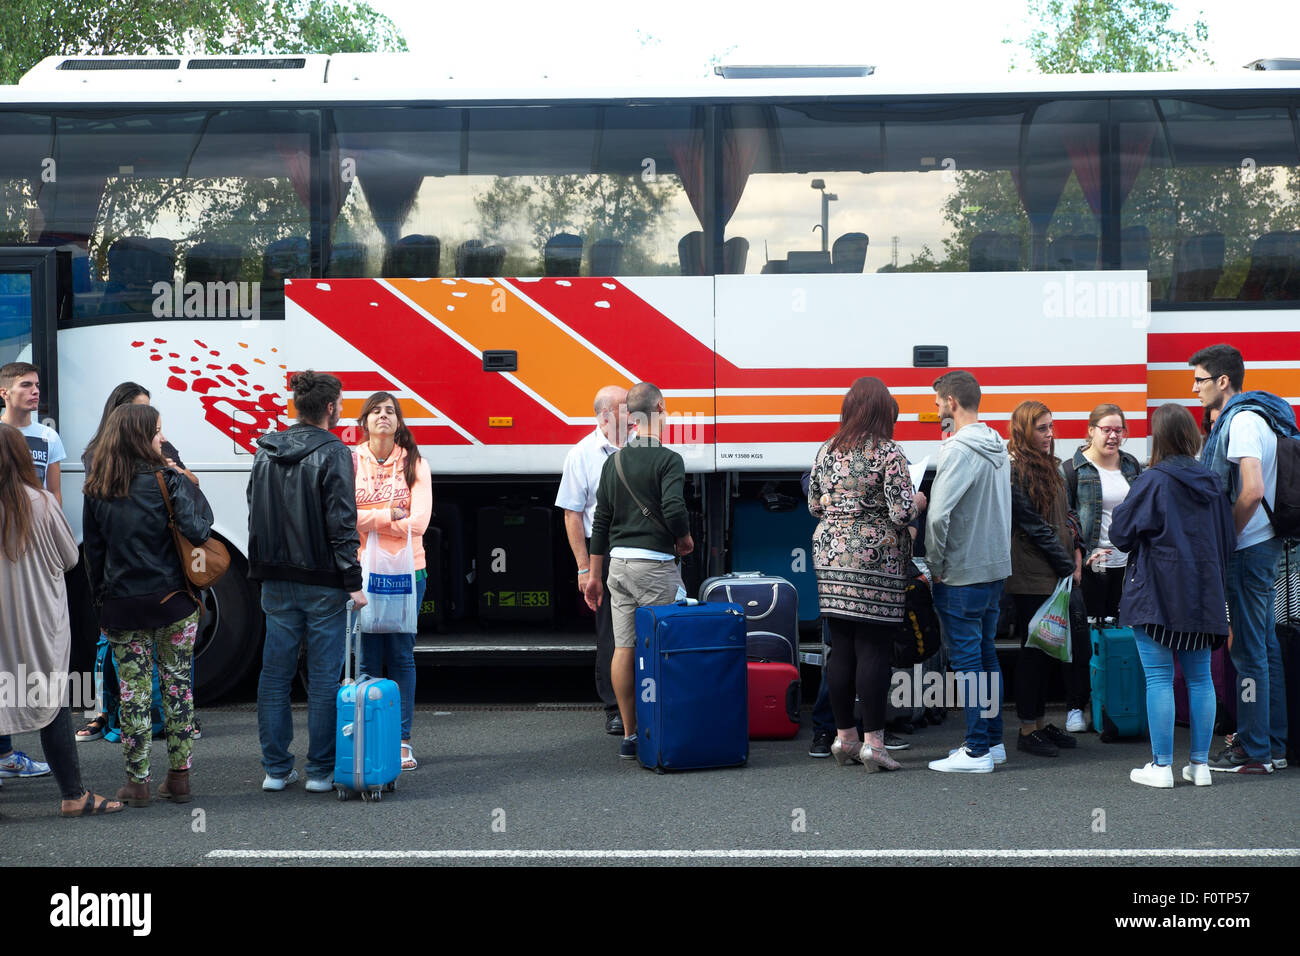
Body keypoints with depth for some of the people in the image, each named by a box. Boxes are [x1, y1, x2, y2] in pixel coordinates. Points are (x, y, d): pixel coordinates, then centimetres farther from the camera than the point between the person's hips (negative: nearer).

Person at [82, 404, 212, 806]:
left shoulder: (96, 490, 0)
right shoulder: (168, 480, -10)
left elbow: (93, 551, 5)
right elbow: (196, 530, -19)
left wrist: (102, 598, 14)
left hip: (122, 607, 2)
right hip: (173, 602, -2)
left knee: (133, 691, 6)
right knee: (178, 684, 9)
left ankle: (137, 781, 7)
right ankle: (179, 776, 12)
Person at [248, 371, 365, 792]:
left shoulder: (266, 452, 8)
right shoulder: (332, 453, -11)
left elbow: (256, 514, 15)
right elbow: (341, 523, -14)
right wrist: (353, 581, -12)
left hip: (277, 582, 5)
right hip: (322, 582, -5)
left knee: (274, 674, 9)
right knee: (324, 677, 1)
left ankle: (276, 769, 12)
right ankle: (320, 770, 3)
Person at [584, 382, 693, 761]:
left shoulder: (613, 461, 10)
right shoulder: (668, 460, -9)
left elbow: (601, 520, 12)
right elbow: (674, 509, -22)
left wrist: (595, 575, 17)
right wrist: (685, 541, -1)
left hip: (619, 561, 6)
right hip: (654, 563, -6)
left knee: (623, 648, 7)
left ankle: (629, 736, 11)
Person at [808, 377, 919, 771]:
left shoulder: (826, 451, 7)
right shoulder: (888, 454, -9)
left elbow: (814, 506, 15)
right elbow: (901, 513, -13)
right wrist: (916, 503, 8)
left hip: (830, 555, 5)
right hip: (876, 559, -5)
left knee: (841, 649, 9)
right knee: (873, 650, -3)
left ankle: (844, 736, 15)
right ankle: (872, 741, -2)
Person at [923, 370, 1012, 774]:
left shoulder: (959, 450, -18)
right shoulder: (998, 448, 10)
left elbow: (938, 515, -25)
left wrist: (935, 565, -12)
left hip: (962, 574, -9)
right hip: (996, 567, 9)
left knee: (966, 658, -3)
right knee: (986, 654, 16)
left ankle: (977, 751, 0)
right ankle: (993, 740, 22)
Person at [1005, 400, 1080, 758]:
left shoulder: (1048, 467, 15)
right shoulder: (1015, 472, -13)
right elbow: (1036, 528, -15)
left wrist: (1074, 555, 4)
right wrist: (1068, 567, -11)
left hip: (1054, 575, 8)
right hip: (1031, 577, -8)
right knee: (1033, 649, -4)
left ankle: (1041, 722, 19)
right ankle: (1027, 731, 3)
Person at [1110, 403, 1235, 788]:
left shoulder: (1153, 481, -11)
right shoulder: (1212, 482, 6)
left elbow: (1121, 532, -8)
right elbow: (1228, 539, 14)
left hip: (1157, 594, -5)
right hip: (1203, 595, 5)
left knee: (1159, 678, -1)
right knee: (1200, 677, 10)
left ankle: (1161, 766, -1)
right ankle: (1200, 764, 12)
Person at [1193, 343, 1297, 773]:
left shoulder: (1242, 420, -16)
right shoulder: (1252, 415, 15)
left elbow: (1252, 490, -27)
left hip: (1247, 548, -10)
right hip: (1263, 544, 10)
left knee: (1249, 648, -5)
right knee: (1263, 644, 14)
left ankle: (1254, 751, -1)